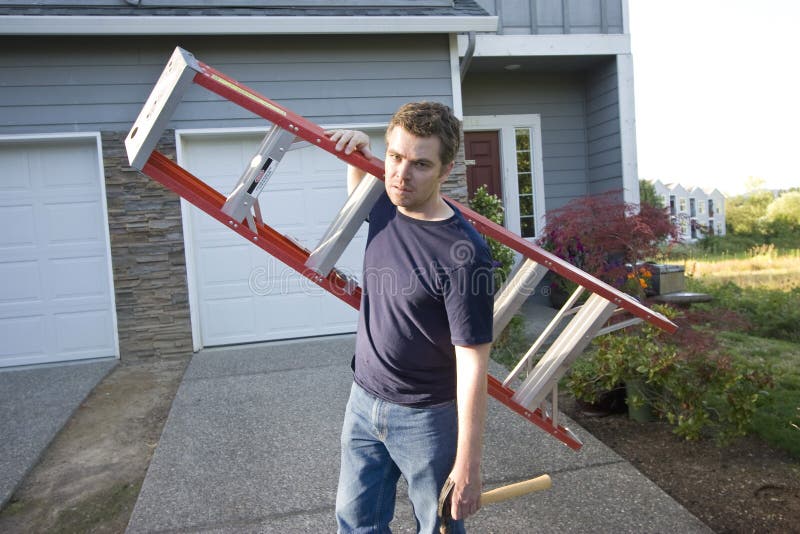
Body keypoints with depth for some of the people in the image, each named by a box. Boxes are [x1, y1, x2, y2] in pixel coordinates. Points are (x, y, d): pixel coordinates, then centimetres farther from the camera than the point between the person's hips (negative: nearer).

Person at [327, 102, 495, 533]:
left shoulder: (464, 255, -27)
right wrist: (358, 153, 0)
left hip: (426, 417, -6)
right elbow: (358, 189, 22)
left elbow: (473, 365, -23)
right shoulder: (384, 204, -6)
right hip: (364, 400, 6)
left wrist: (468, 466, -20)